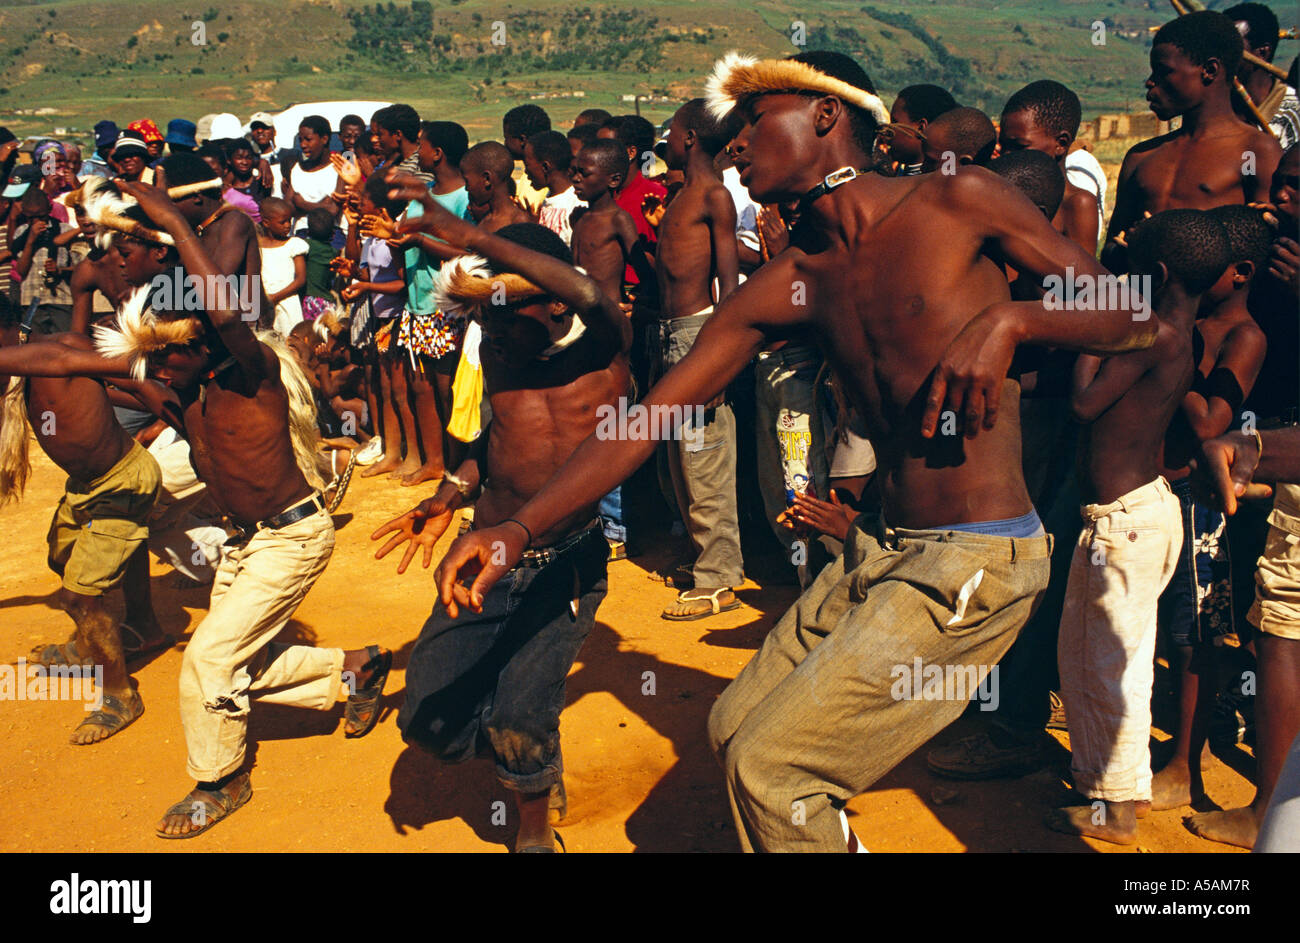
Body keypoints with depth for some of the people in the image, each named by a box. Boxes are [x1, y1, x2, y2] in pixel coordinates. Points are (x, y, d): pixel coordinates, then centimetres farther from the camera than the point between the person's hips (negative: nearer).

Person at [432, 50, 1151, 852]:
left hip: (976, 559, -7)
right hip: (880, 548, 7)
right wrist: (521, 529, -6)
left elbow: (1131, 318, -3)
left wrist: (1009, 319, -23)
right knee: (737, 728, 14)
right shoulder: (785, 287, 7)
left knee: (773, 767, -7)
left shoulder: (959, 202, -8)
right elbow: (652, 415, 2)